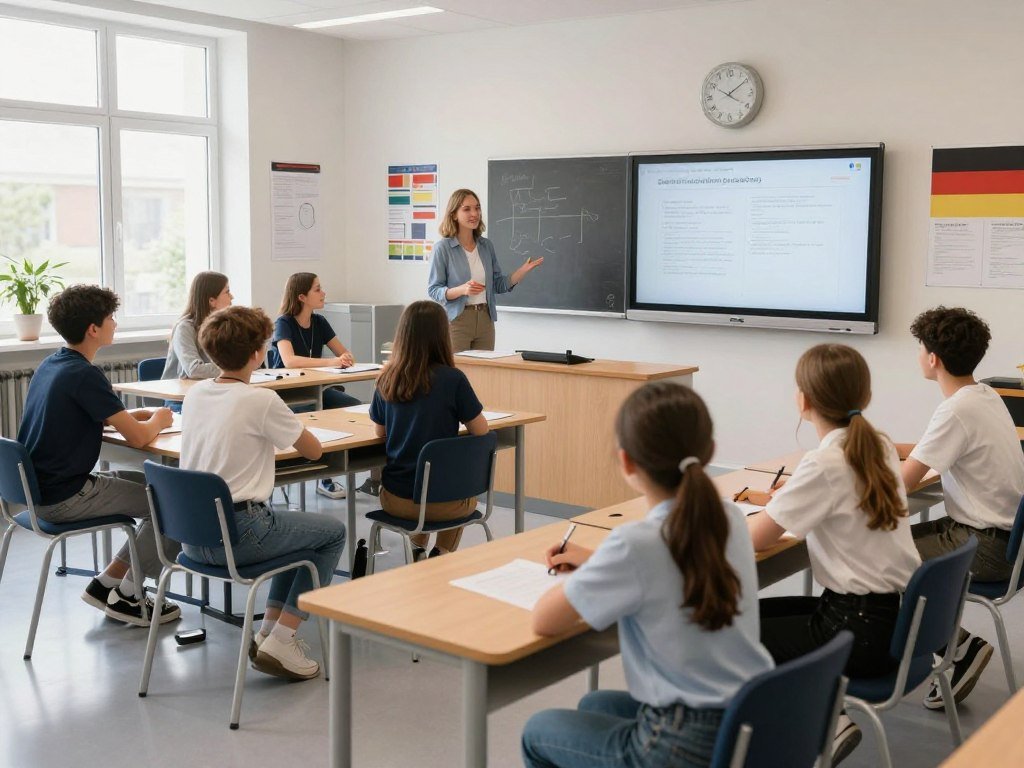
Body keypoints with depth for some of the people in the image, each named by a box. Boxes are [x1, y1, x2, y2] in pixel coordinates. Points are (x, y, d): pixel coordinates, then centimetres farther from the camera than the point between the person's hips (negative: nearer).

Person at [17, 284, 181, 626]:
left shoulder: (50, 365, 9)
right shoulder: (84, 375, -20)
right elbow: (137, 437, -21)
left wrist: (148, 415, 7)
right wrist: (159, 420, 1)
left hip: (40, 488, 9)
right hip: (65, 498, -9)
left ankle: (106, 583, 16)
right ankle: (126, 596, 8)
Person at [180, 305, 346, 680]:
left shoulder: (194, 393, 6)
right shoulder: (261, 401, -14)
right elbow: (313, 450, -2)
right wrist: (284, 430, 18)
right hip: (237, 534, -8)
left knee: (297, 527, 30)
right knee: (334, 531, 13)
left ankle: (267, 631, 23)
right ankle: (280, 642, 4)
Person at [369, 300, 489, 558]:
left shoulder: (387, 381, -5)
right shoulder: (452, 379, -16)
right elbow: (480, 430, -6)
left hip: (395, 500, 3)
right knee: (469, 491, 34)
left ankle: (416, 551, 28)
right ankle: (440, 556, 22)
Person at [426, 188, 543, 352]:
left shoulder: (486, 245, 8)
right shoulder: (442, 247, -8)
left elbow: (498, 284, 12)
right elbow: (433, 291, -9)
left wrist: (523, 270, -4)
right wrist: (462, 290, -25)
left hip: (485, 320, 5)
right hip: (457, 320, -5)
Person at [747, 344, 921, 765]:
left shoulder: (824, 464, -21)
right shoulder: (881, 446, 3)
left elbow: (757, 537, -14)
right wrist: (791, 498, 13)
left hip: (860, 630, -8)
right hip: (898, 613, 8)